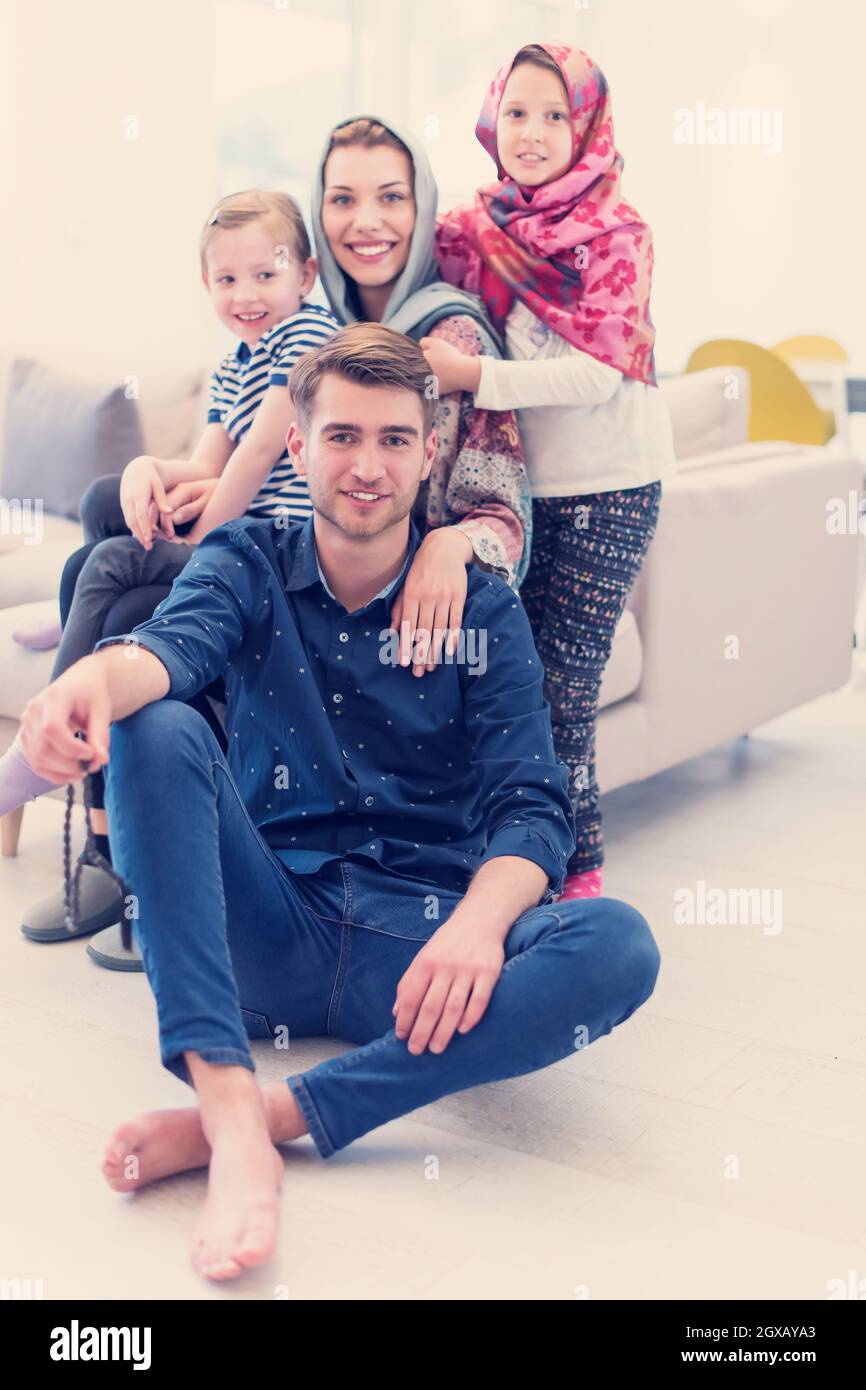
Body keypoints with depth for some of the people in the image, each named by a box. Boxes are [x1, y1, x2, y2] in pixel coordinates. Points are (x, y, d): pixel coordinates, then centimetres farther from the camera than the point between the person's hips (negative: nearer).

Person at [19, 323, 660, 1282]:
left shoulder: (482, 611, 4)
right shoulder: (248, 565, 6)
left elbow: (531, 806, -6)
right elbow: (175, 643, -17)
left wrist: (479, 920, -29)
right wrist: (95, 674, -43)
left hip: (415, 951, 0)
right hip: (268, 931, 1)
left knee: (619, 946, -28)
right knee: (157, 728, -24)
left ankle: (270, 1118, -30)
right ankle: (231, 1111, -36)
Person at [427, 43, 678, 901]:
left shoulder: (616, 232, -7)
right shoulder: (473, 230, 6)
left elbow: (599, 371, -16)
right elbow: (451, 330, 18)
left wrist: (471, 376, -23)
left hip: (606, 486, -4)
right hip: (516, 480, 4)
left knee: (560, 685, -3)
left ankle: (574, 870, 12)